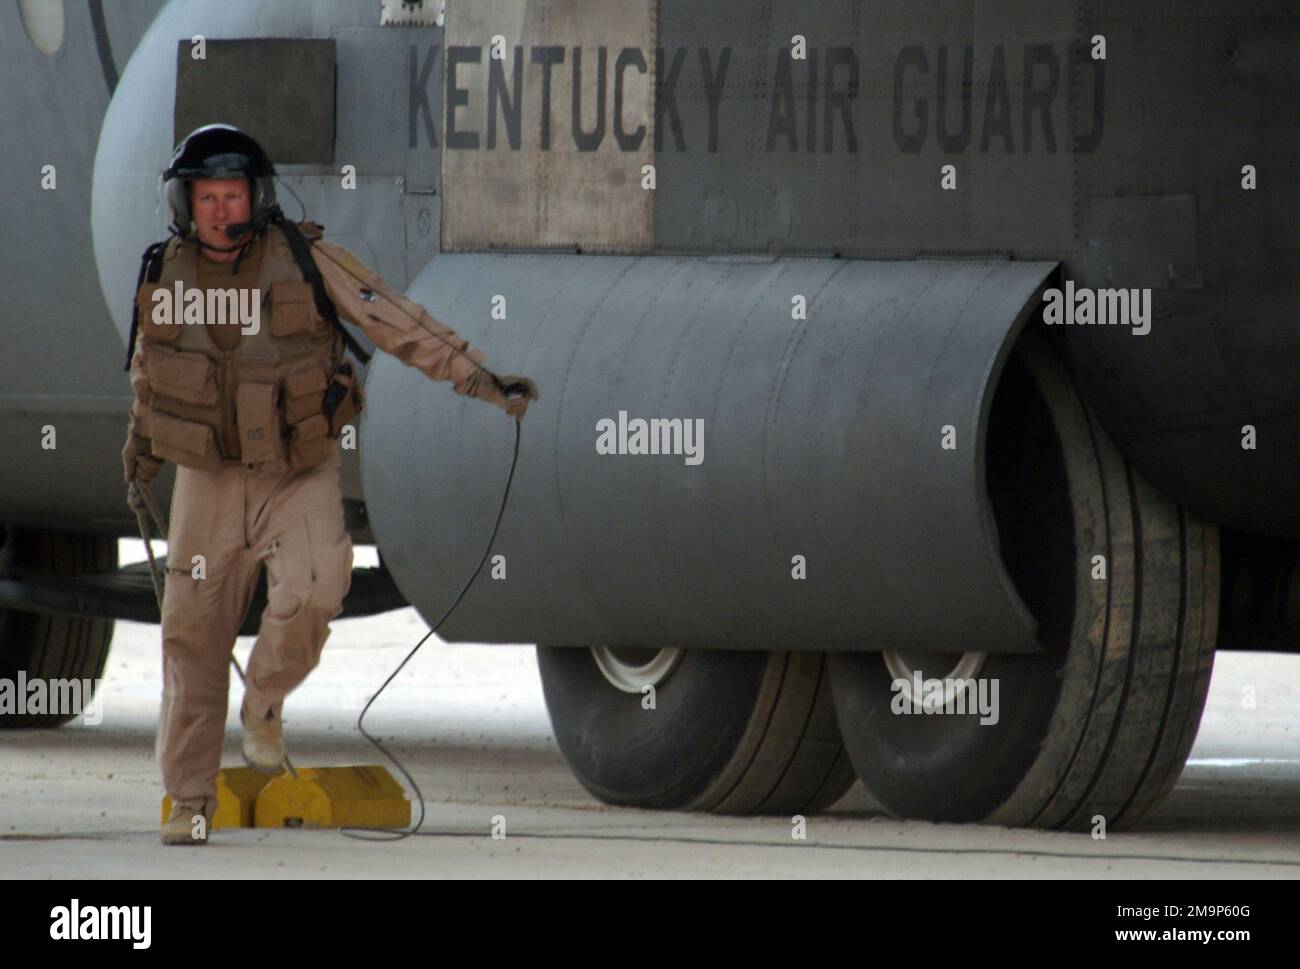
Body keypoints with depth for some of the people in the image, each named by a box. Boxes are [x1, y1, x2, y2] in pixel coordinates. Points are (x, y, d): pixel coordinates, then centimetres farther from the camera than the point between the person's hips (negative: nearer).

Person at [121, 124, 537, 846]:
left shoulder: (305, 261, -12)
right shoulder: (165, 274, -3)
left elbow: (398, 324, -9)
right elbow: (146, 366, 17)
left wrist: (481, 380, -13)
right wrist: (140, 442, 29)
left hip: (300, 475, -2)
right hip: (209, 480, 2)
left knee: (314, 587, -27)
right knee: (193, 634, 1)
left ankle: (265, 704, 2)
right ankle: (190, 800, 13)